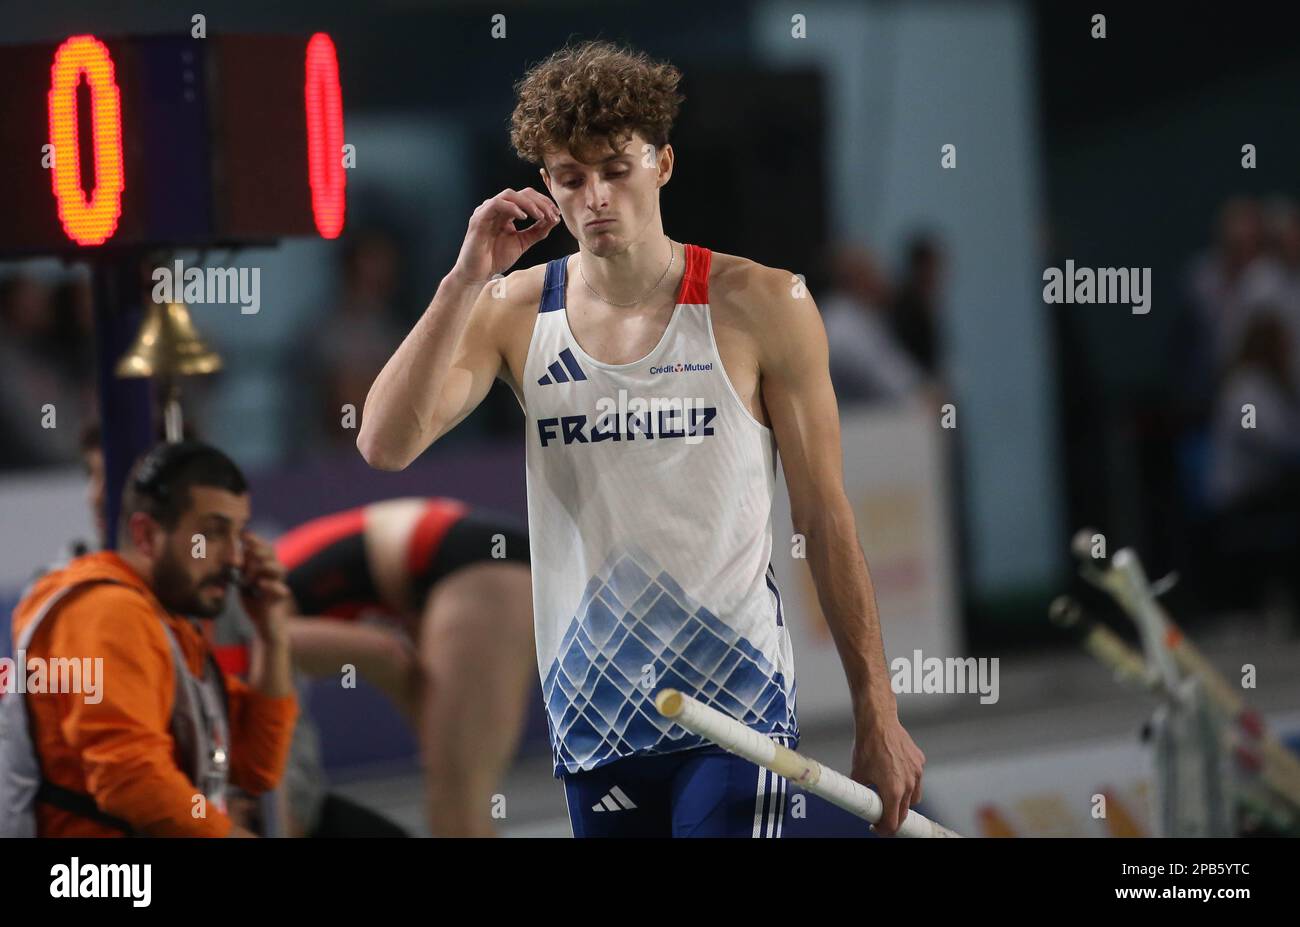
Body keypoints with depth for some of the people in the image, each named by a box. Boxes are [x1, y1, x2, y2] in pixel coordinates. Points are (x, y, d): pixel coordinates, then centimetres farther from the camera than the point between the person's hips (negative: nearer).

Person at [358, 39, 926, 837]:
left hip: (733, 709, -4)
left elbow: (826, 518, 0)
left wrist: (878, 717, 0)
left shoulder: (759, 308, -3)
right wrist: (467, 279, -13)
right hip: (589, 719, 4)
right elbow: (386, 445, -7)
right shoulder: (516, 313, 5)